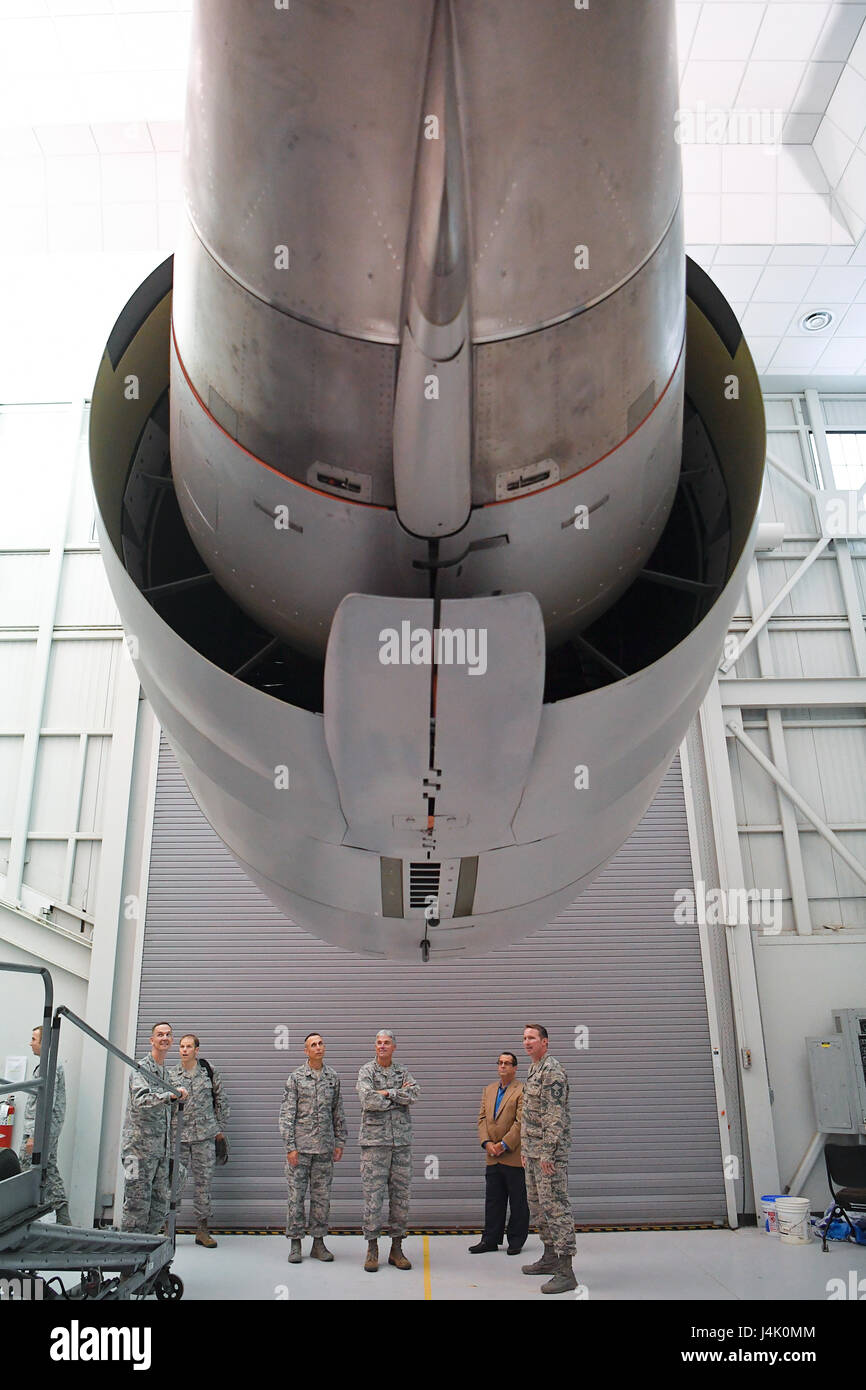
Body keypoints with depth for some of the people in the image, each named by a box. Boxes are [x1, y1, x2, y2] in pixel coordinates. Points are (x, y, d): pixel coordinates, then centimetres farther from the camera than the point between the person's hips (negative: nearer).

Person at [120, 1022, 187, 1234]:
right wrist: (171, 1095, -42)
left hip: (161, 1149, 8)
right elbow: (141, 1100, -27)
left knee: (160, 1207, 10)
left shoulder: (166, 1071, 18)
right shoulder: (142, 1068, -8)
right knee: (137, 1205, -5)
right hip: (140, 1146, -8)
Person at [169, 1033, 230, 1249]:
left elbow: (221, 1099, 9)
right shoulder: (171, 1075, 4)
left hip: (205, 1135, 0)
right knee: (177, 1180, -4)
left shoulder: (209, 1071, 3)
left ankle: (202, 1230, 14)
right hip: (179, 1135, 0)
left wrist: (220, 1127, 7)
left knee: (204, 1182, 5)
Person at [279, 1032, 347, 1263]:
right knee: (296, 1195, 2)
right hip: (300, 1147, -3)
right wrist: (290, 1147, -10)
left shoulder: (333, 1077, 6)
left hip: (324, 1147, 3)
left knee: (322, 1196, 8)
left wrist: (340, 1142, 9)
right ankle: (295, 1244, 13)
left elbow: (338, 1112, 12)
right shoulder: (296, 1077, -4)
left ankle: (318, 1242, 18)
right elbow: (286, 1114, -5)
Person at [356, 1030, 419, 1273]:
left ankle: (397, 1249, 16)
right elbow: (368, 1099, -17)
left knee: (401, 1195, 6)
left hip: (402, 1141, 3)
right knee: (373, 1195, -1)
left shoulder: (402, 1072, 10)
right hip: (374, 1140, -3)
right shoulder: (366, 1071, 0)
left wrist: (387, 1093, -13)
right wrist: (399, 1096, -9)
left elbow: (415, 1094, -9)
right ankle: (372, 1250, 10)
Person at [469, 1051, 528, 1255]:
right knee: (493, 1200, 12)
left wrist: (504, 1144, -15)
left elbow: (521, 1122, -14)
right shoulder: (488, 1090, 14)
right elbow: (482, 1118, 10)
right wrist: (487, 1143, -5)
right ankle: (490, 1240, 21)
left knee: (518, 1202, 5)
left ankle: (516, 1241, 16)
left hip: (514, 1156, -6)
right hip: (493, 1157, 6)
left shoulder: (522, 1091, -8)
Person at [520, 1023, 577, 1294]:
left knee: (555, 1205, -9)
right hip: (533, 1152, 10)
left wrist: (547, 1152, -23)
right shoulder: (532, 1071, 15)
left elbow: (555, 1115, -21)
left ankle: (565, 1271, -5)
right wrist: (526, 1150, 19)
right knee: (537, 1205, 17)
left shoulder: (552, 1071, -15)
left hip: (550, 1152, -10)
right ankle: (550, 1257, 29)